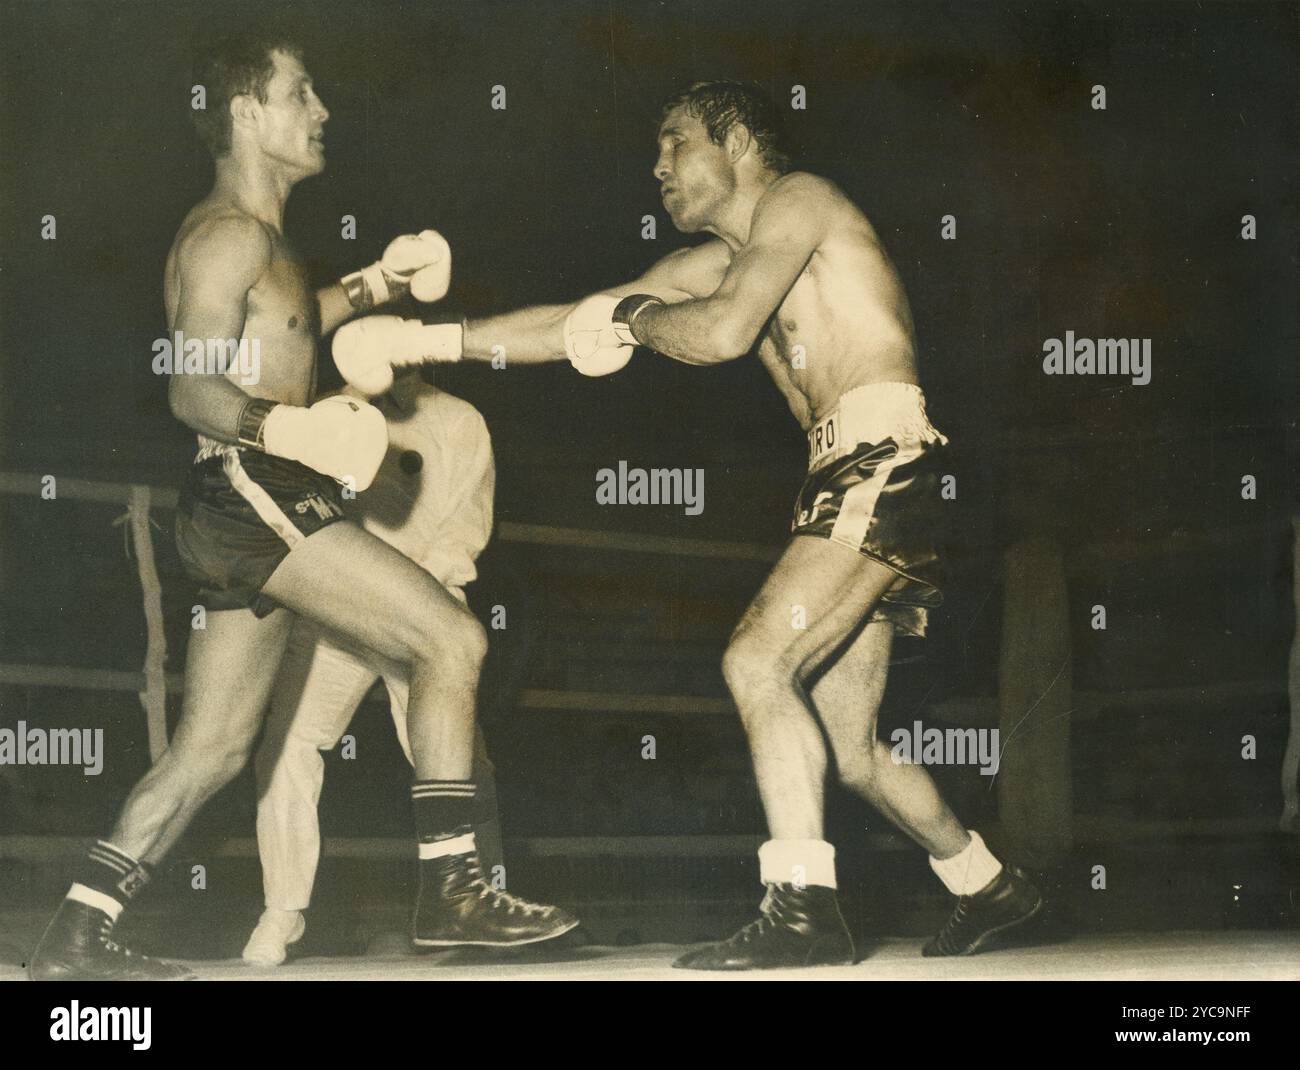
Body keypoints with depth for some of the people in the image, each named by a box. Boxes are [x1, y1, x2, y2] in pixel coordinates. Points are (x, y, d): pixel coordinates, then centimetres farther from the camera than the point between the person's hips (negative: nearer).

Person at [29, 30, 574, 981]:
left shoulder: (261, 240, 22)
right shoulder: (231, 233, -9)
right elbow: (193, 388, -19)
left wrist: (371, 286, 31)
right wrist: (288, 428, -37)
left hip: (258, 511, 10)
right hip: (249, 497, -10)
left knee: (213, 749, 10)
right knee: (452, 638, -12)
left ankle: (78, 934, 11)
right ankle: (452, 891, -12)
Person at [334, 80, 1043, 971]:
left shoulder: (797, 198, -2)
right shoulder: (713, 262, 23)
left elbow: (724, 332, -15)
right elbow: (578, 325, 22)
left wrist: (635, 316, 5)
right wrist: (431, 340, 17)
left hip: (885, 460, -9)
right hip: (842, 476, 9)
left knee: (758, 658, -21)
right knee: (848, 749, 10)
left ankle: (804, 906, -23)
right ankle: (989, 887, 27)